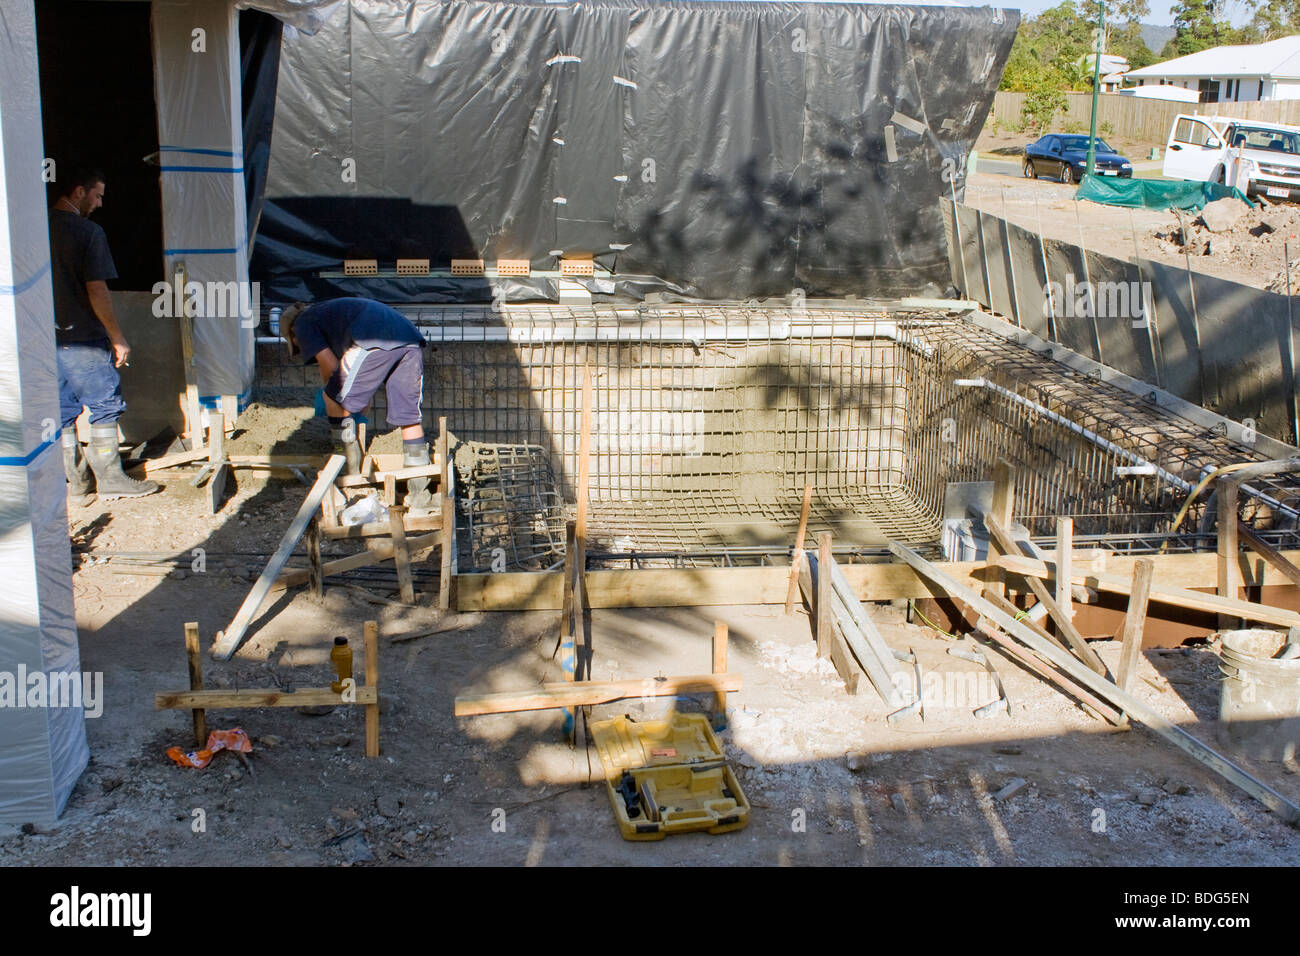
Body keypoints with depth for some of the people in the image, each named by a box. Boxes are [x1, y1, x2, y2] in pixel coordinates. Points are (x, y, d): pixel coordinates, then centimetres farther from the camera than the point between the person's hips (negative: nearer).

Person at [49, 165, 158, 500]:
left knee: (63, 409, 13)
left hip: (46, 337, 7)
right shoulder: (88, 232, -13)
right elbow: (97, 291, -18)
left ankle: (75, 479, 20)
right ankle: (109, 478, 7)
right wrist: (118, 338, -11)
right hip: (82, 338, -7)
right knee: (104, 404, 4)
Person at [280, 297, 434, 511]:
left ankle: (350, 475, 18)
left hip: (374, 341, -7)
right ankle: (419, 496, 10)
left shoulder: (303, 323, 21)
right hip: (410, 339, 8)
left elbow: (329, 364, 7)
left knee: (335, 399, 13)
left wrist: (330, 388, 27)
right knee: (410, 417, 10)